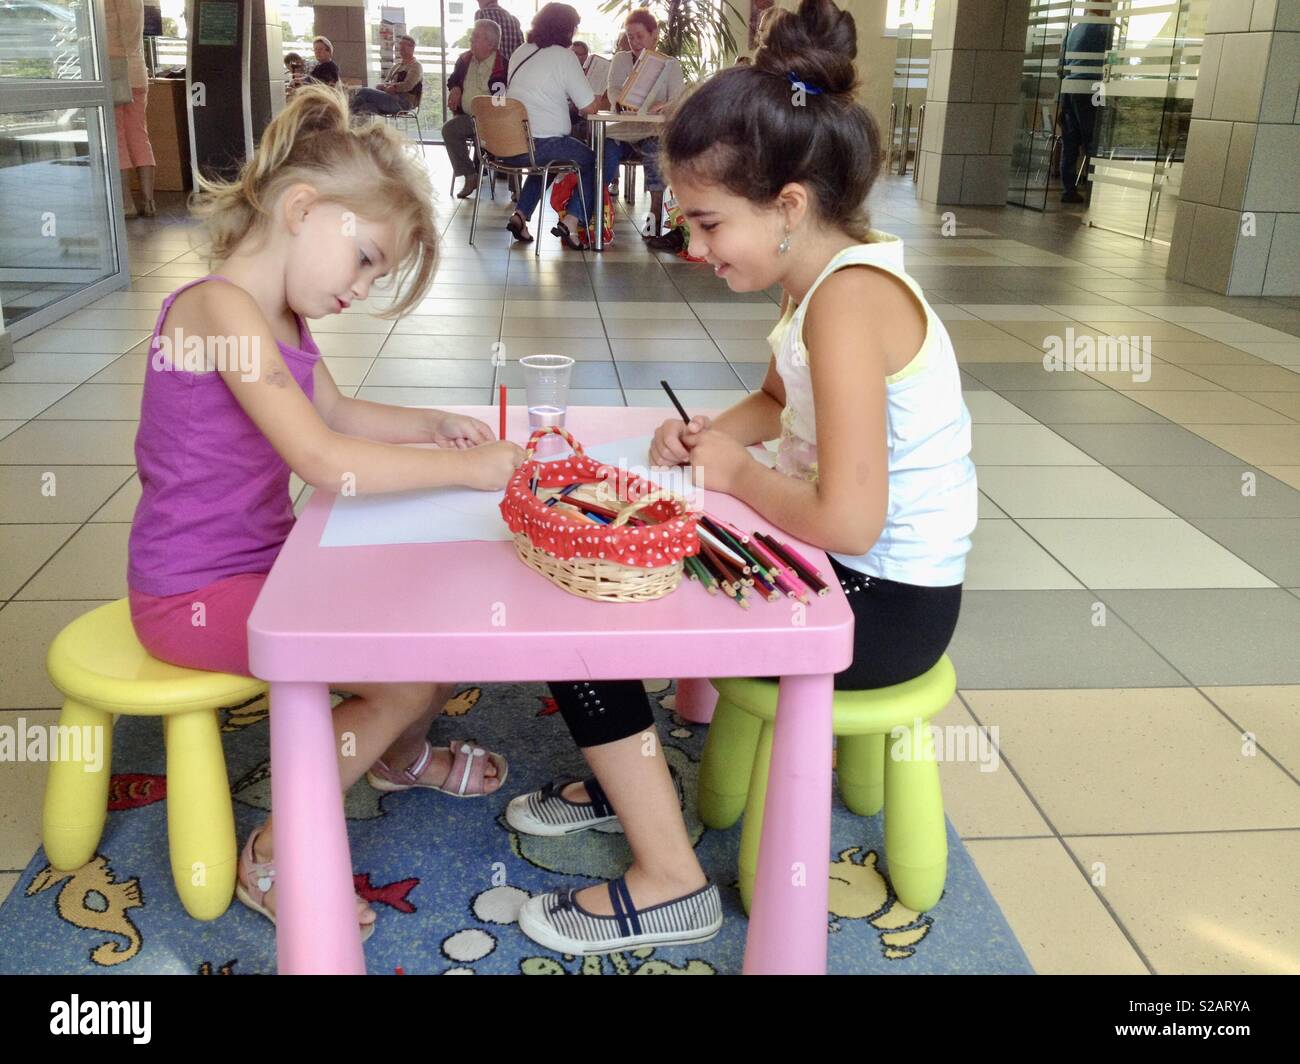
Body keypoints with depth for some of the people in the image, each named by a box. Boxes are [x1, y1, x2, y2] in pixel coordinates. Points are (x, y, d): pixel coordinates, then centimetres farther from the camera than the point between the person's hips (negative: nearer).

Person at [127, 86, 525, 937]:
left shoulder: (282, 315, 6)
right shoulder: (220, 307, -25)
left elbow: (338, 412, 22)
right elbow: (324, 461, -33)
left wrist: (431, 425, 5)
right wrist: (465, 467, -25)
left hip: (266, 558, 10)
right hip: (195, 596, -9)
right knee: (411, 671, -17)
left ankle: (400, 756, 40)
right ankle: (273, 858, 2)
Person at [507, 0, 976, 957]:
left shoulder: (848, 300, -26)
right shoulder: (827, 278, 3)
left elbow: (847, 519, -33)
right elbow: (778, 400, 21)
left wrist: (737, 475, -15)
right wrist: (709, 435, 1)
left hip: (887, 606, -10)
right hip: (845, 567, 10)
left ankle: (671, 885, 5)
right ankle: (631, 776, 33)